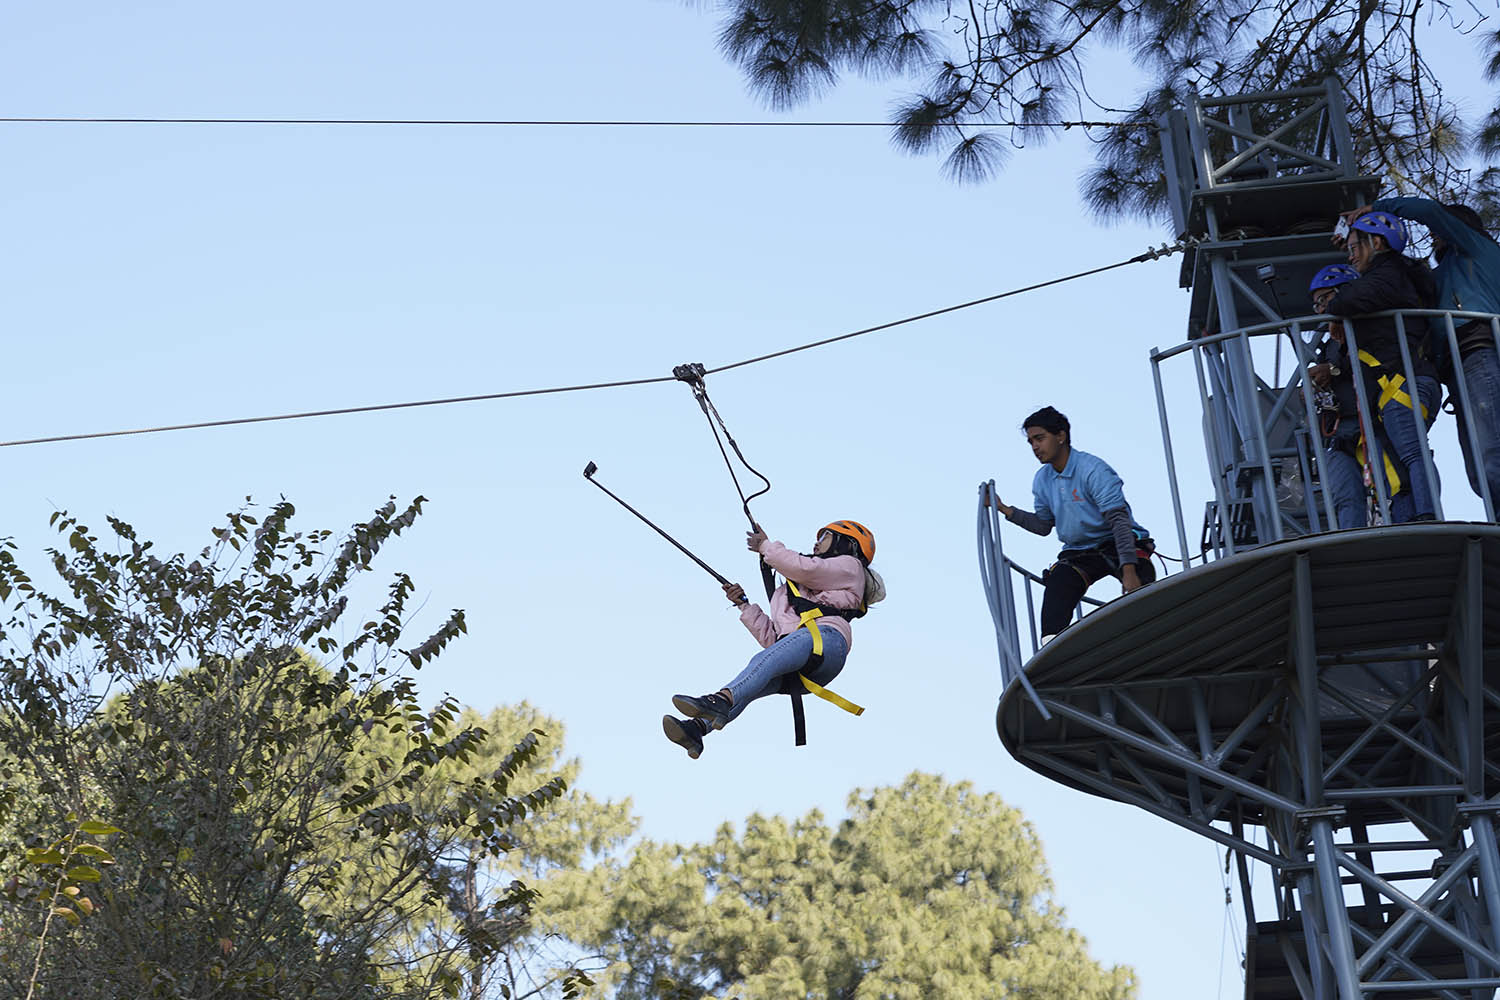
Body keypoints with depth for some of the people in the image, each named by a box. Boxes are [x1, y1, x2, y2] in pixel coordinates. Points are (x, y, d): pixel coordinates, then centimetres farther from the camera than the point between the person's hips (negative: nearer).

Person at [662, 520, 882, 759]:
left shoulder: (849, 565, 22)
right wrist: (744, 605, 24)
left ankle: (719, 701, -58)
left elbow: (803, 569, 1)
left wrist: (766, 546, 13)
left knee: (765, 661, -34)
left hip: (825, 640, -6)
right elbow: (771, 639, 32)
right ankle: (697, 727, -45)